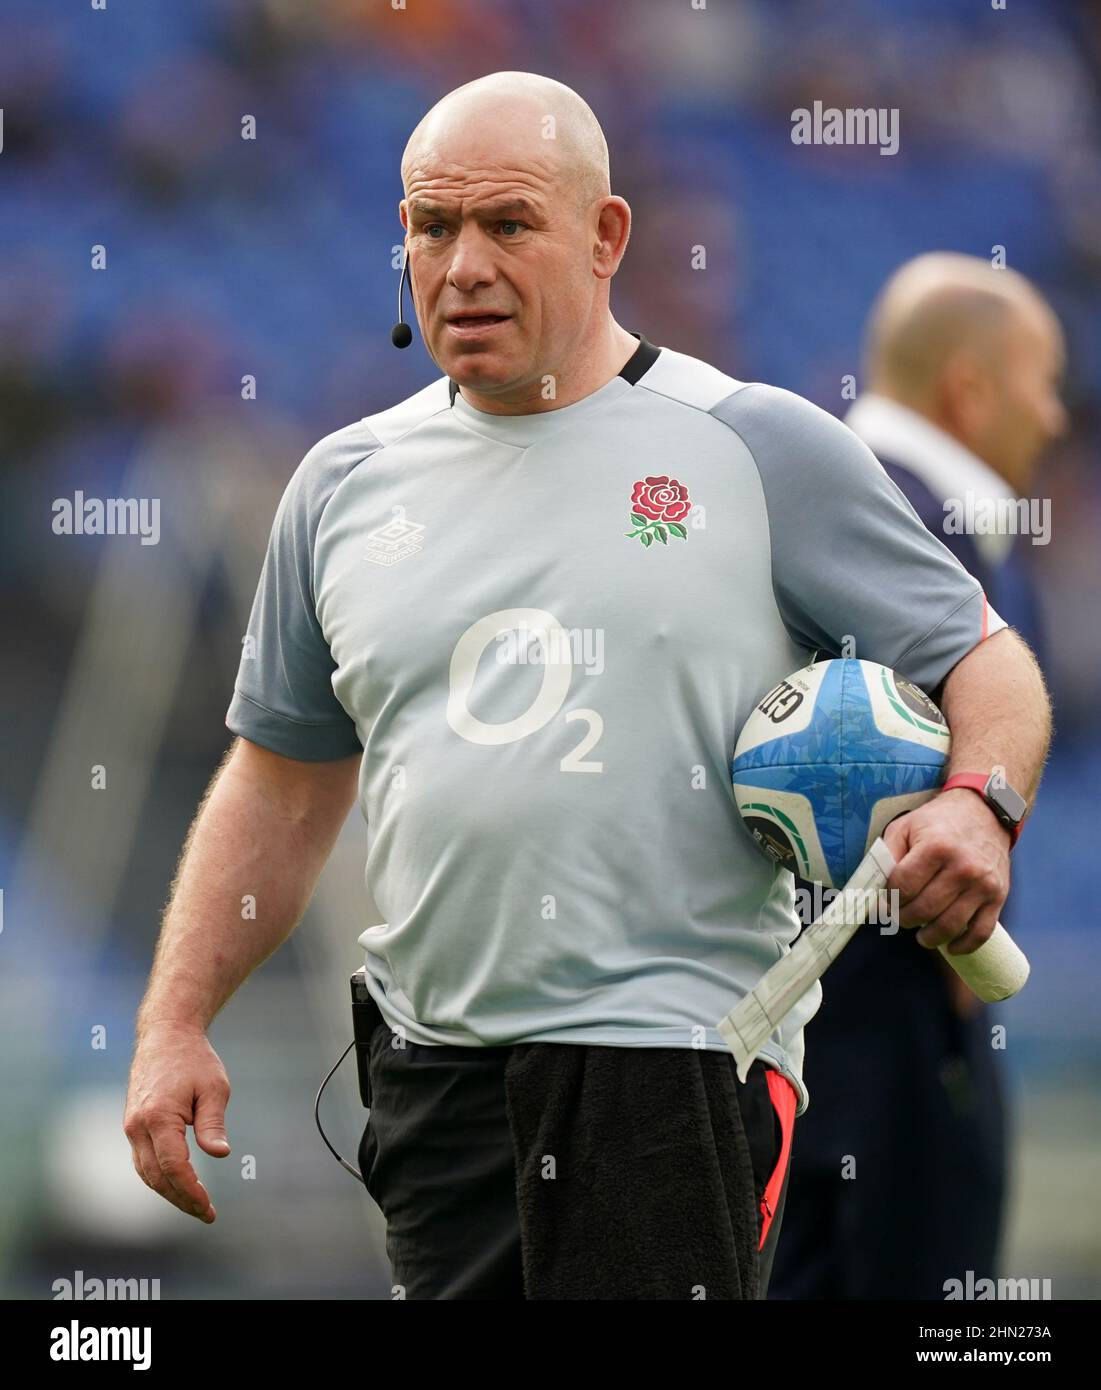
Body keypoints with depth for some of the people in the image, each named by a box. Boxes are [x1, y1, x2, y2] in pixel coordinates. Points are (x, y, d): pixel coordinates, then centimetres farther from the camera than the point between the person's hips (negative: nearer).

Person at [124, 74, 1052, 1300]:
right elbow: (279, 784, 21)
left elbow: (983, 659, 5)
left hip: (676, 1054, -4)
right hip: (433, 1065, 5)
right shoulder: (349, 484, 14)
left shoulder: (759, 449, 2)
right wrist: (176, 1025, 12)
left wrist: (979, 806, -16)